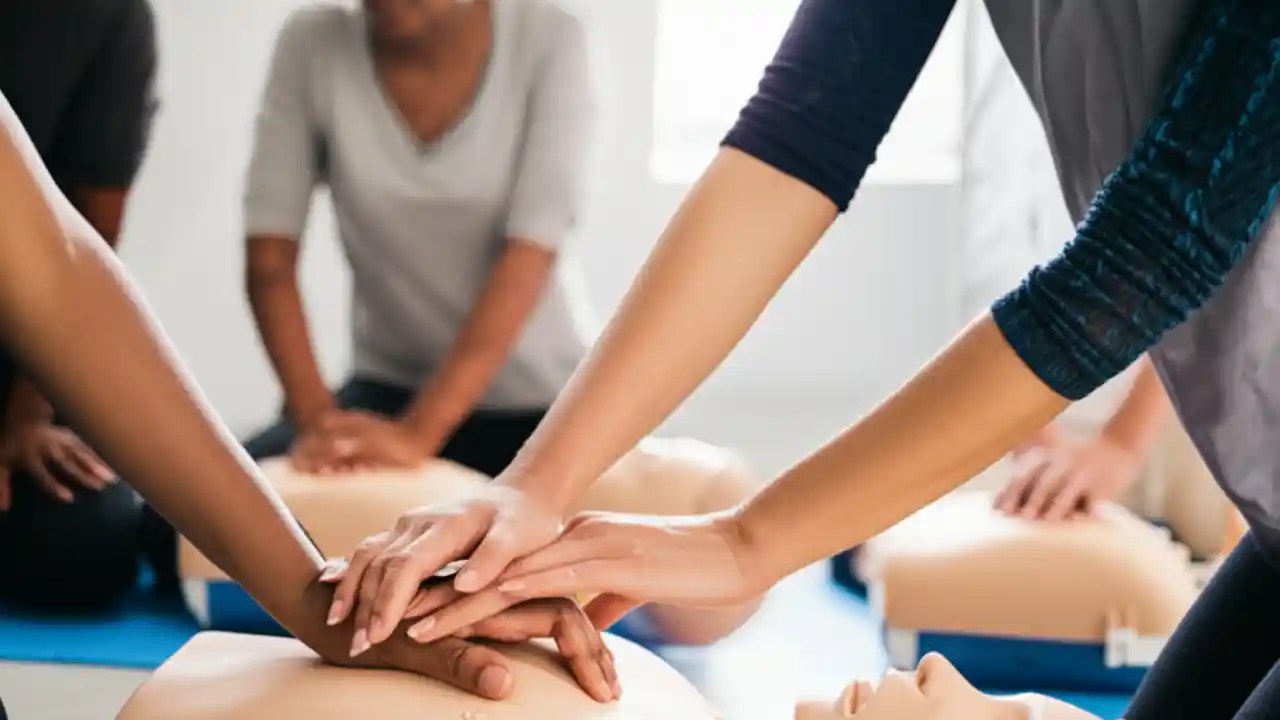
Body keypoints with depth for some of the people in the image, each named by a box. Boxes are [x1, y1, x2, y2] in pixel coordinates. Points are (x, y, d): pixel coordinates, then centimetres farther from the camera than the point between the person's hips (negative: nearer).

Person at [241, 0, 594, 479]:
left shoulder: (548, 40, -16)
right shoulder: (312, 46, -10)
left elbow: (527, 260, -23)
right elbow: (269, 258, -11)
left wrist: (418, 433, -31)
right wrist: (315, 417, -26)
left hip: (536, 400, -1)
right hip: (387, 389, 1)